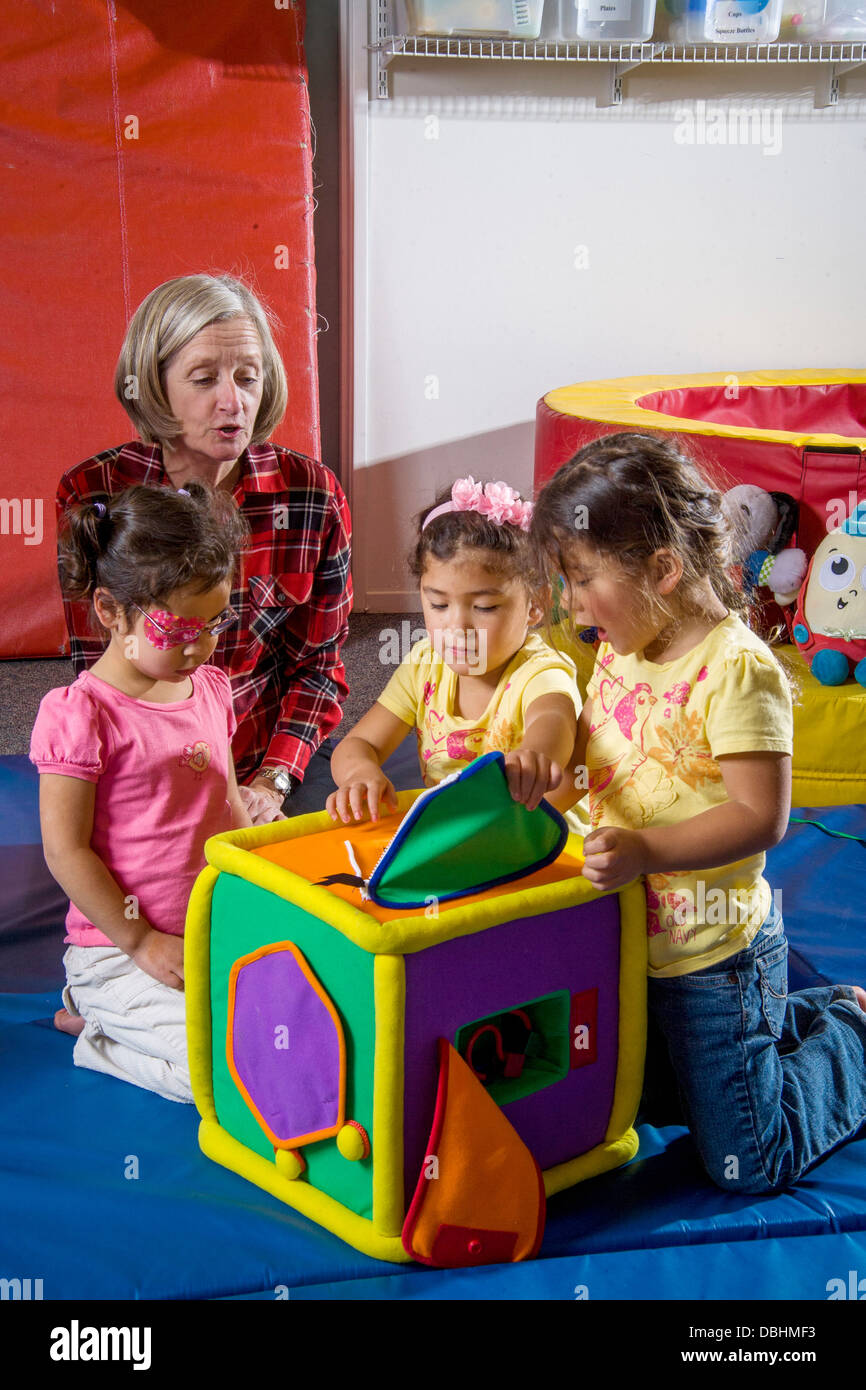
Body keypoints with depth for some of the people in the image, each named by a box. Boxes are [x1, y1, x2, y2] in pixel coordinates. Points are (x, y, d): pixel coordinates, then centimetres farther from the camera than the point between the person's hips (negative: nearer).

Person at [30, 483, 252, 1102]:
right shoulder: (80, 714, -15)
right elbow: (66, 850, -14)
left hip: (218, 930, 8)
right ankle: (96, 1027, 5)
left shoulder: (212, 689, 8)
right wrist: (143, 942, -14)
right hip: (118, 947, -8)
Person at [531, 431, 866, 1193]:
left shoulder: (737, 669, -24)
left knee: (746, 1165, 2)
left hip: (714, 953, -8)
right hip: (633, 941, 8)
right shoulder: (620, 653, 2)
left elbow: (760, 816, -27)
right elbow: (591, 757, 16)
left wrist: (647, 850, -35)